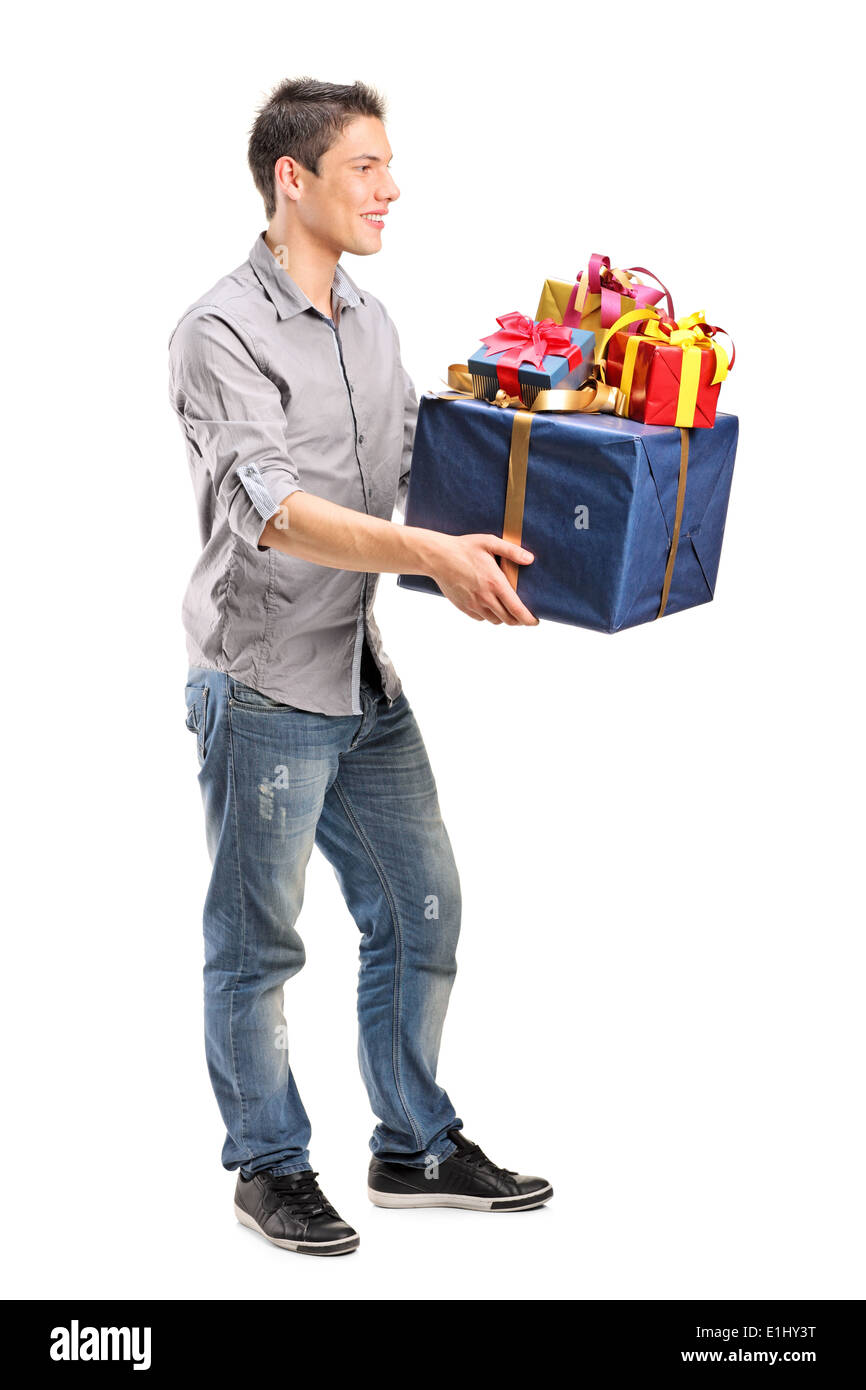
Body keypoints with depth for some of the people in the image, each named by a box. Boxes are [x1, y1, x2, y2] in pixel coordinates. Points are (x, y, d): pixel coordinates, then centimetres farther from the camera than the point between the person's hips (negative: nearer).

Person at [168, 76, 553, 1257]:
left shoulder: (370, 323, 11)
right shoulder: (222, 333, -14)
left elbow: (412, 470, 19)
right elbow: (275, 513, -25)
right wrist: (432, 555, -35)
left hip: (366, 681, 8)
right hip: (265, 689, -8)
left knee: (422, 908, 13)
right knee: (260, 942, 5)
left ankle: (415, 1149, 28)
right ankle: (272, 1169, 21)